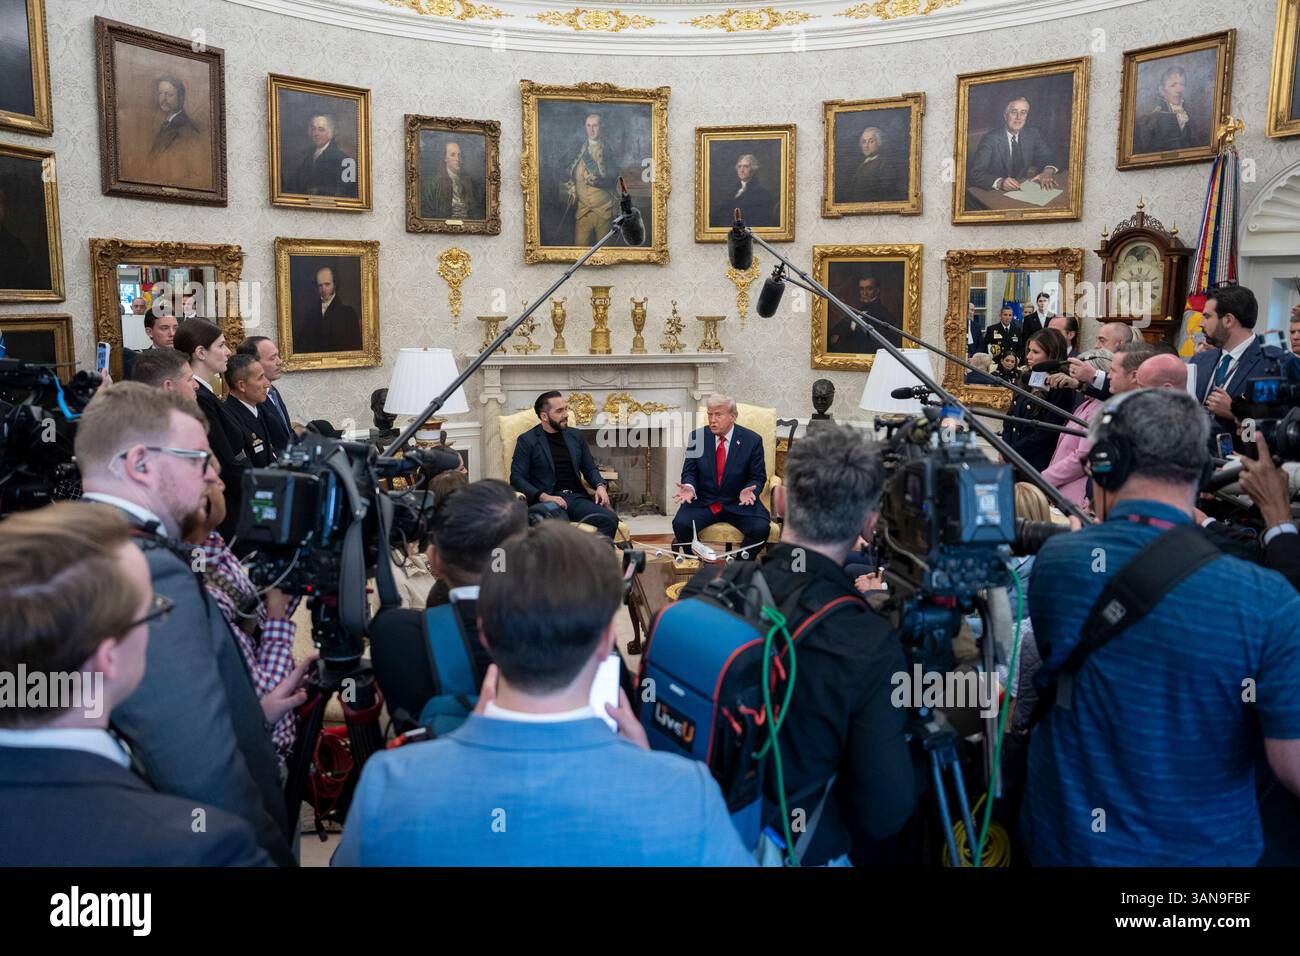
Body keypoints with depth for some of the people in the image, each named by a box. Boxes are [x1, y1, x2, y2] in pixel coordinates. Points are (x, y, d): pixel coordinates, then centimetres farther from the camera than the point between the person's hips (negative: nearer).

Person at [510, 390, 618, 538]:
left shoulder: (575, 437, 20)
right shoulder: (527, 441, 6)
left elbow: (590, 468, 26)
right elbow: (516, 478, -1)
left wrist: (600, 486, 3)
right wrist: (543, 496, -16)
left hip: (577, 497, 5)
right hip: (548, 500, -4)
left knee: (610, 519, -26)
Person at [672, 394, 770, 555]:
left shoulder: (752, 440, -3)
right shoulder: (697, 437, 2)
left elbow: (758, 477, 3)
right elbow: (689, 472, 6)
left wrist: (748, 491, -20)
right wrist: (689, 487, -18)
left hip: (739, 503, -1)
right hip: (703, 502, 1)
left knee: (761, 528, -27)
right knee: (680, 524, -26)